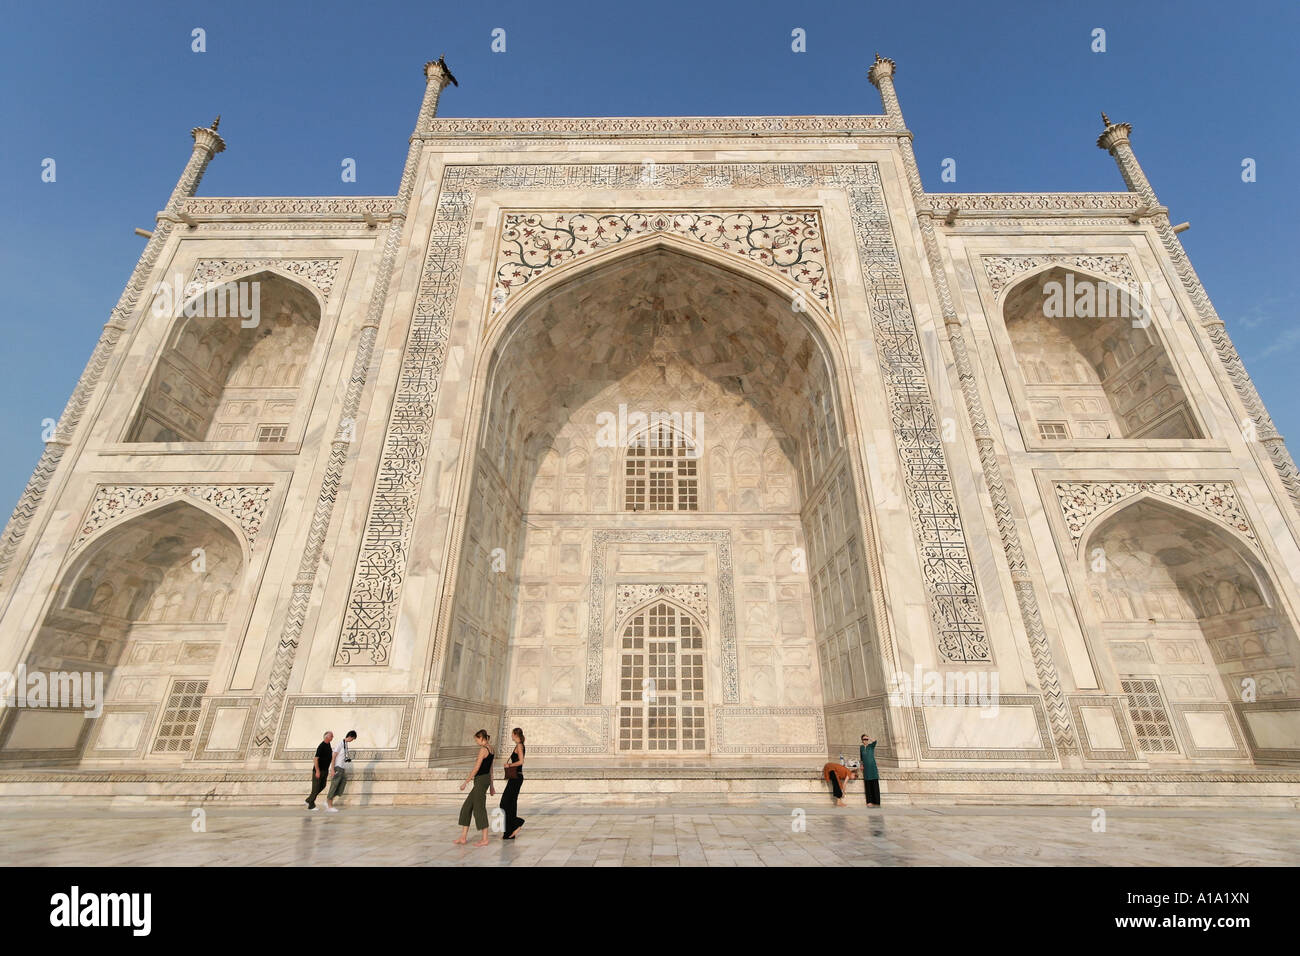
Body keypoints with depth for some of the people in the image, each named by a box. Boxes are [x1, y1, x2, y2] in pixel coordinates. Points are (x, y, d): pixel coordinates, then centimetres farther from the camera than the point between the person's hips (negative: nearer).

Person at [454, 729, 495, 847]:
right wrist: (491, 785, 23)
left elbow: (476, 768, -17)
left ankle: (485, 839, 5)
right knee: (466, 807, 14)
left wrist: (466, 782, -11)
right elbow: (491, 769, 18)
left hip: (480, 780, -9)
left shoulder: (483, 749, -15)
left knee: (479, 808, -1)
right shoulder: (490, 749, 13)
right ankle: (463, 837, 17)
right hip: (486, 779, 9)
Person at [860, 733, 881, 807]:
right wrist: (861, 765, 9)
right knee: (868, 785, 0)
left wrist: (868, 737, -11)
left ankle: (877, 802, -6)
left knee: (875, 784, -6)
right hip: (866, 768, 3)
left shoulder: (871, 746, -1)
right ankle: (870, 802, 0)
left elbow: (875, 740, -22)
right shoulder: (861, 747, 11)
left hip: (872, 767, -3)